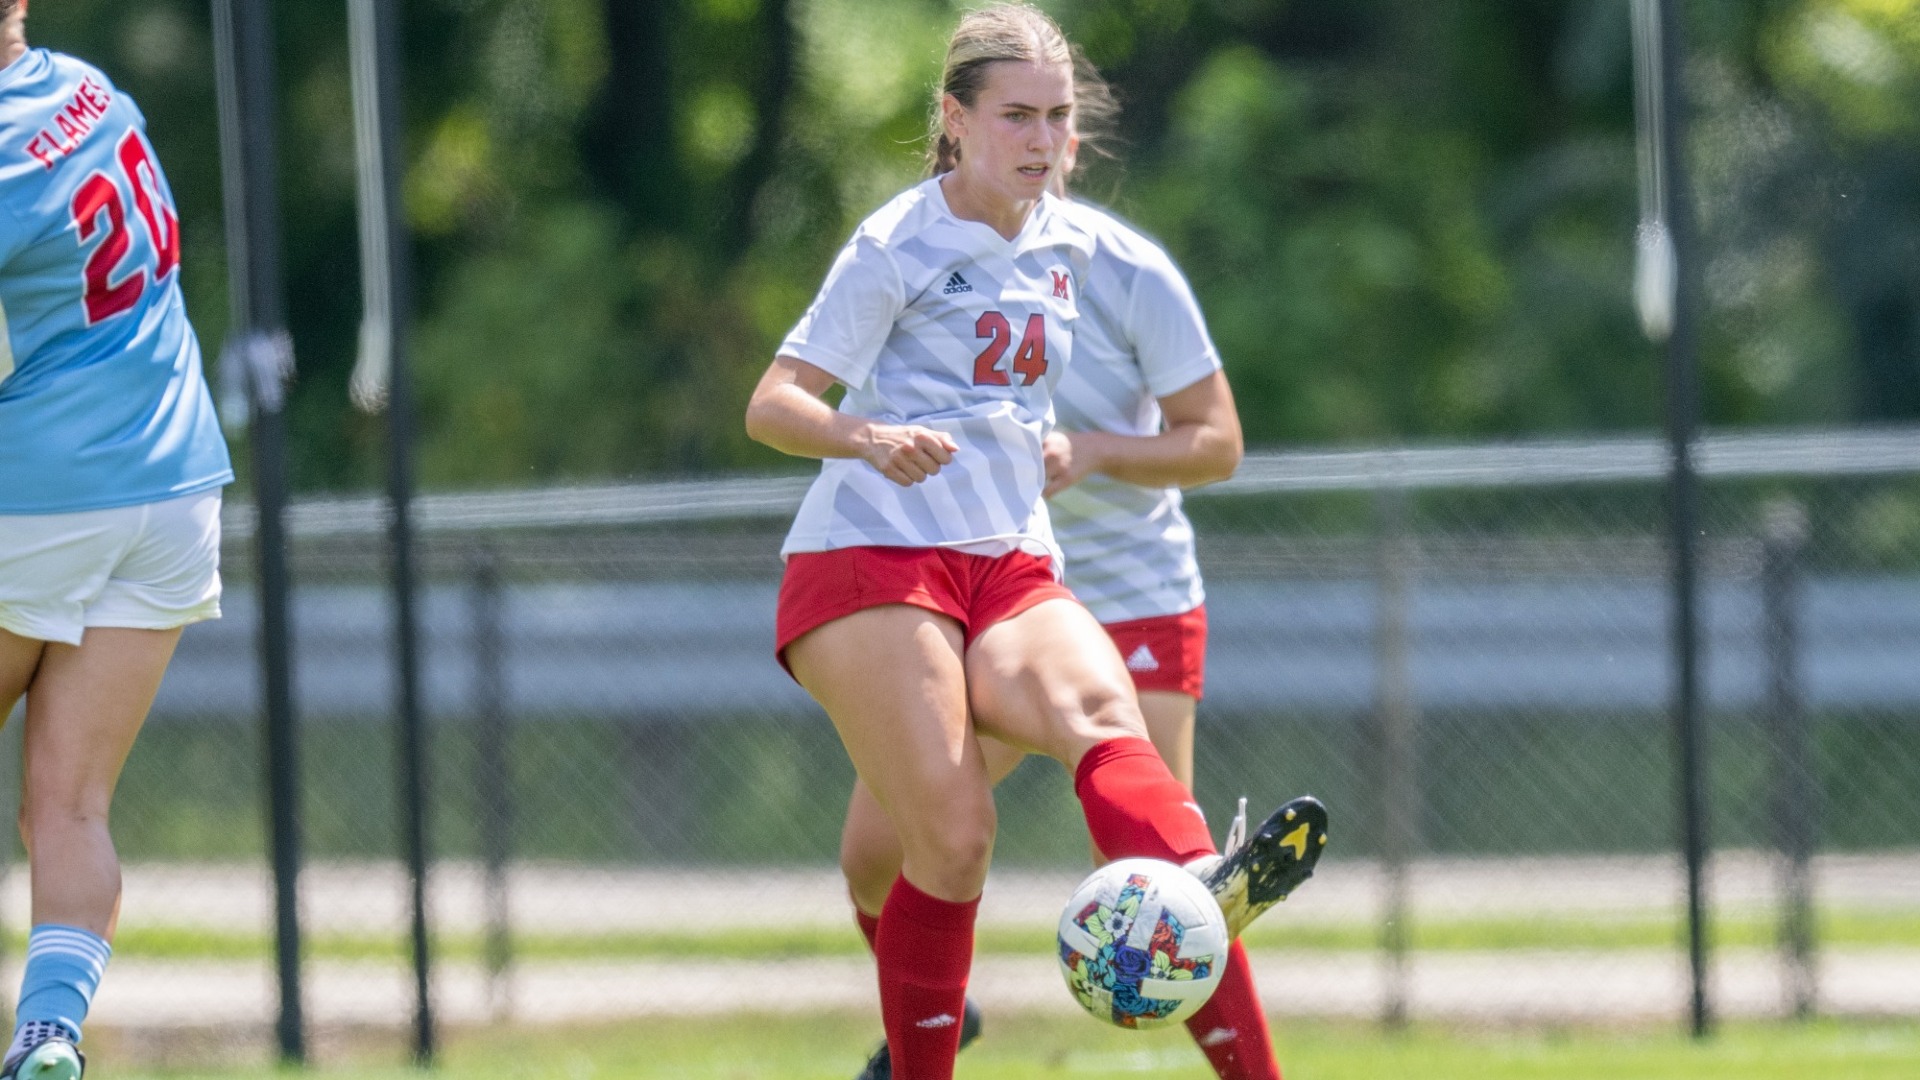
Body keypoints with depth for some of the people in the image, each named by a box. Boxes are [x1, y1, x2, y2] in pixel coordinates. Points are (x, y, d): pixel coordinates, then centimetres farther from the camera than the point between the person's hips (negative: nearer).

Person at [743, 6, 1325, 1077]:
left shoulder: (1069, 247, 15)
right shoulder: (899, 247, -2)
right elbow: (774, 404, -8)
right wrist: (870, 438, -26)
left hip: (1012, 569, 4)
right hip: (870, 560, -4)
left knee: (1101, 708, -30)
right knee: (953, 836, -20)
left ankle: (1197, 883, -60)